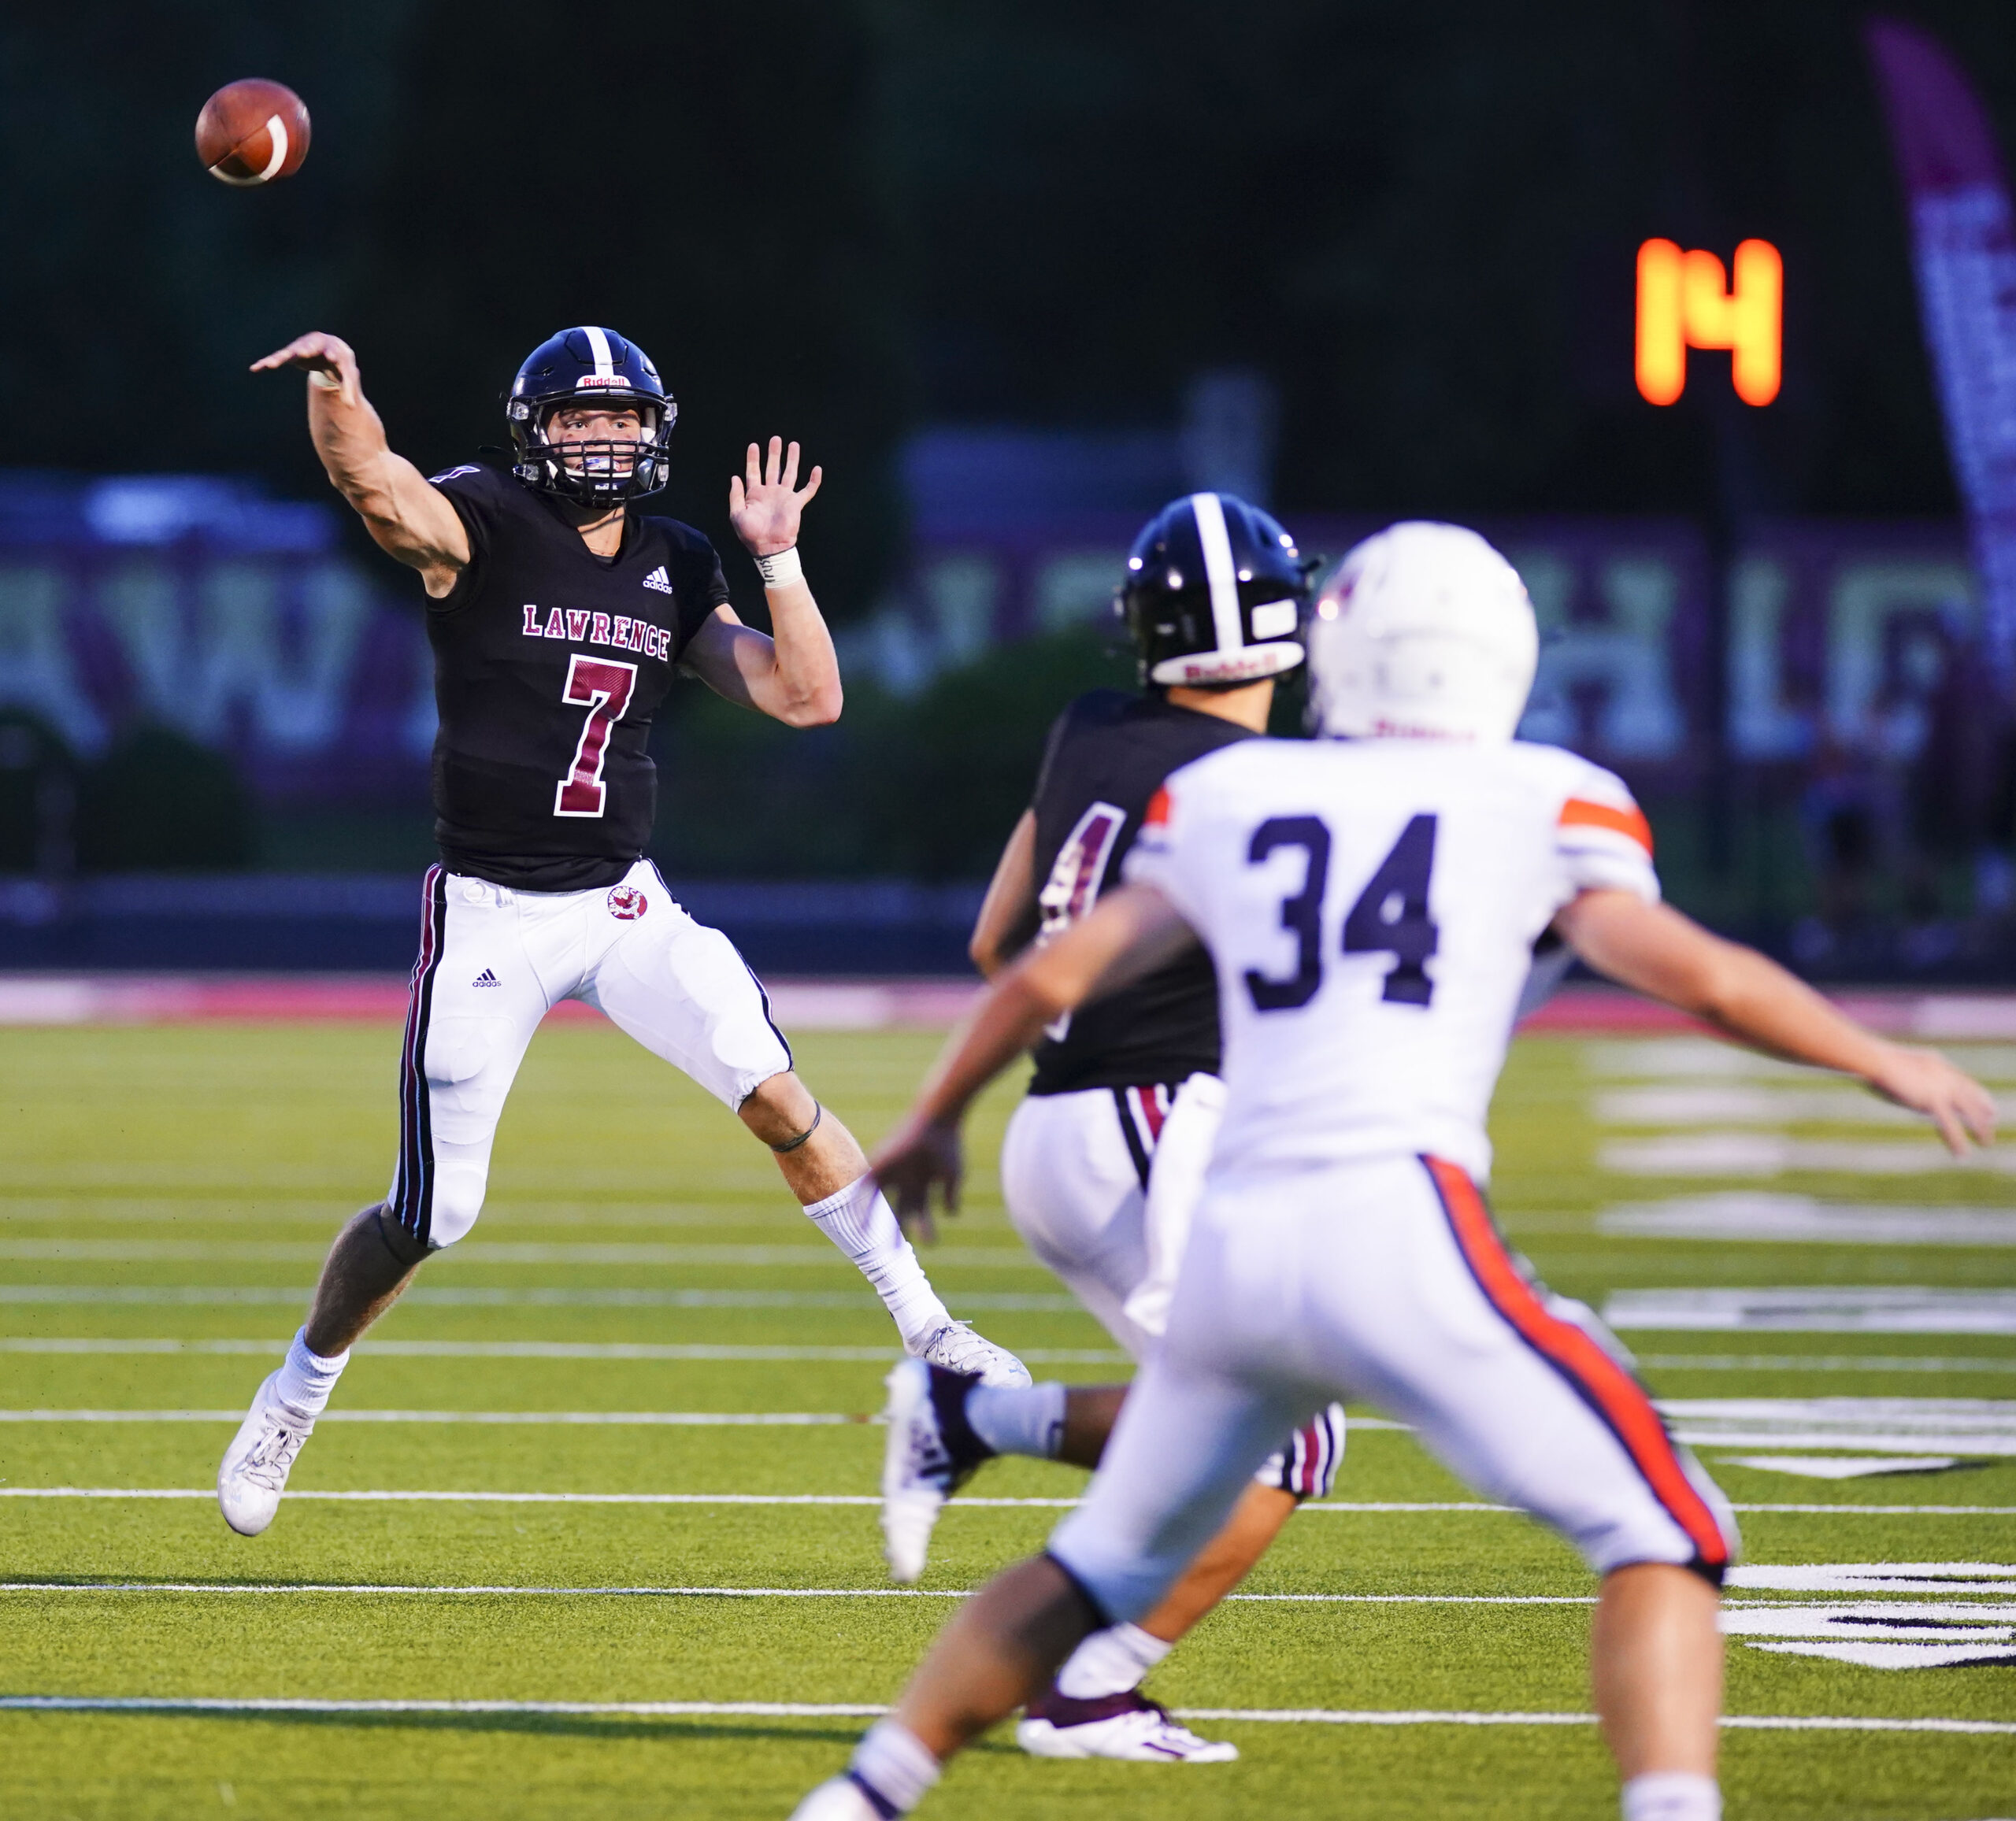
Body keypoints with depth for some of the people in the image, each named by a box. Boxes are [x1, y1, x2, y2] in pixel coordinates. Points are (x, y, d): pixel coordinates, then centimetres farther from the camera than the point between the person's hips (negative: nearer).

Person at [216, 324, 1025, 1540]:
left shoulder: (676, 571, 6)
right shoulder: (481, 527, -8)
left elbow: (808, 699, 3)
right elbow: (376, 486, -30)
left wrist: (777, 559, -7)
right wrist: (337, 391, -50)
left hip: (624, 903, 3)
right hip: (489, 914, -3)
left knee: (776, 1096, -16)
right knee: (431, 1213, 1)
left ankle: (926, 1326, -6)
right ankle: (294, 1399, 25)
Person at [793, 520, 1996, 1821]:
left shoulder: (1226, 797, 18)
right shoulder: (1545, 802, 9)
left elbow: (1046, 980, 23)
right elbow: (1703, 978, 1)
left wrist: (936, 1119, 40)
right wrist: (1886, 1062, 16)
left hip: (1234, 1239, 4)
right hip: (1398, 1228, -4)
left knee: (1102, 1569, 25)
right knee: (1665, 1539, 2)